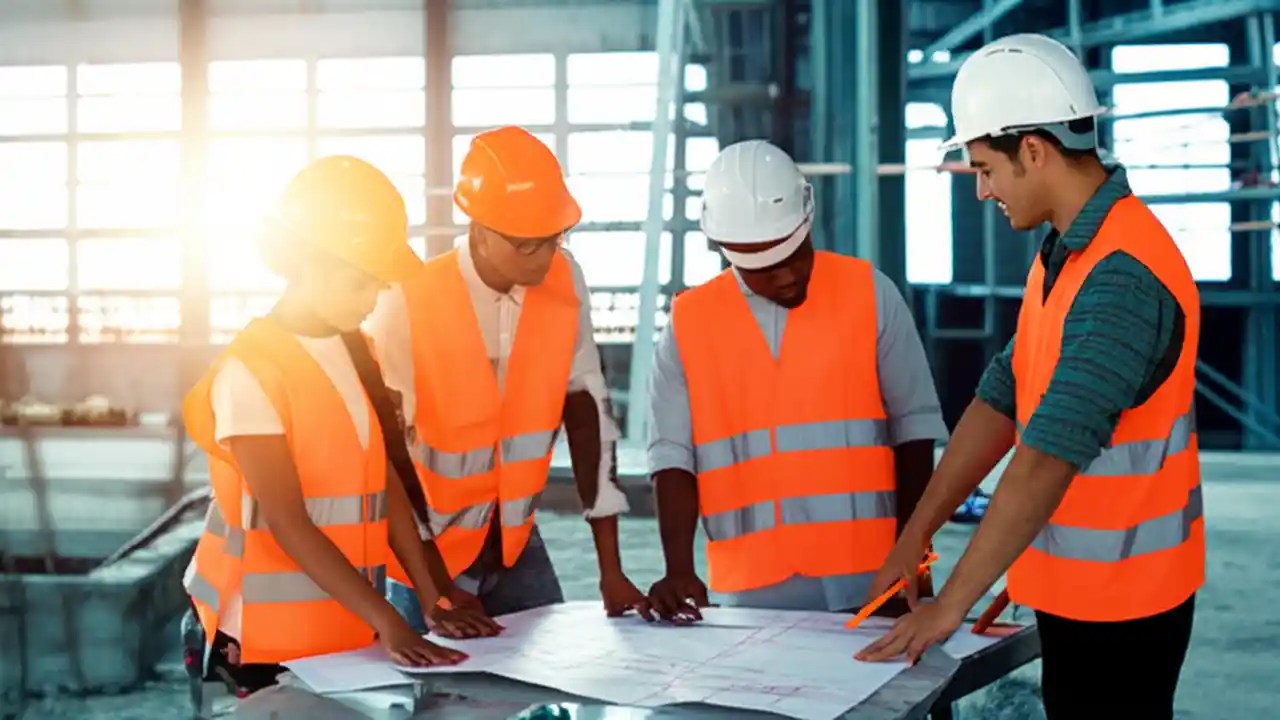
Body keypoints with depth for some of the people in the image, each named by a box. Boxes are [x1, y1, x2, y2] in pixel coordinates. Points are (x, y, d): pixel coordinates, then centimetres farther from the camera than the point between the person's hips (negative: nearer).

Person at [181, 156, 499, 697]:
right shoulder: (250, 371, -15)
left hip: (353, 632, 6)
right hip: (275, 642, -6)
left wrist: (433, 600, -1)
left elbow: (385, 485, 7)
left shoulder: (357, 356, 7)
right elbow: (289, 524, -20)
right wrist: (389, 623, -25)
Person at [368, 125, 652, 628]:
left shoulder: (565, 283, -10)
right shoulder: (408, 306, -21)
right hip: (427, 551, -3)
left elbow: (586, 411, -5)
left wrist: (610, 568, -6)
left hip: (517, 542, 3)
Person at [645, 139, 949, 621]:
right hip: (751, 593, 1)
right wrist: (679, 569, -11)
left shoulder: (869, 293, 1)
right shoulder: (689, 322, 2)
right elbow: (672, 455, 1)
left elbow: (913, 426, 3)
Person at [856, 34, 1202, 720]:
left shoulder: (1121, 278, -24)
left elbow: (1046, 461, -28)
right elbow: (1001, 399, 7)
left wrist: (950, 605, -24)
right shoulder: (1063, 253, 7)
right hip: (1074, 587, 8)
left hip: (1119, 599, -8)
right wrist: (916, 534, 3)